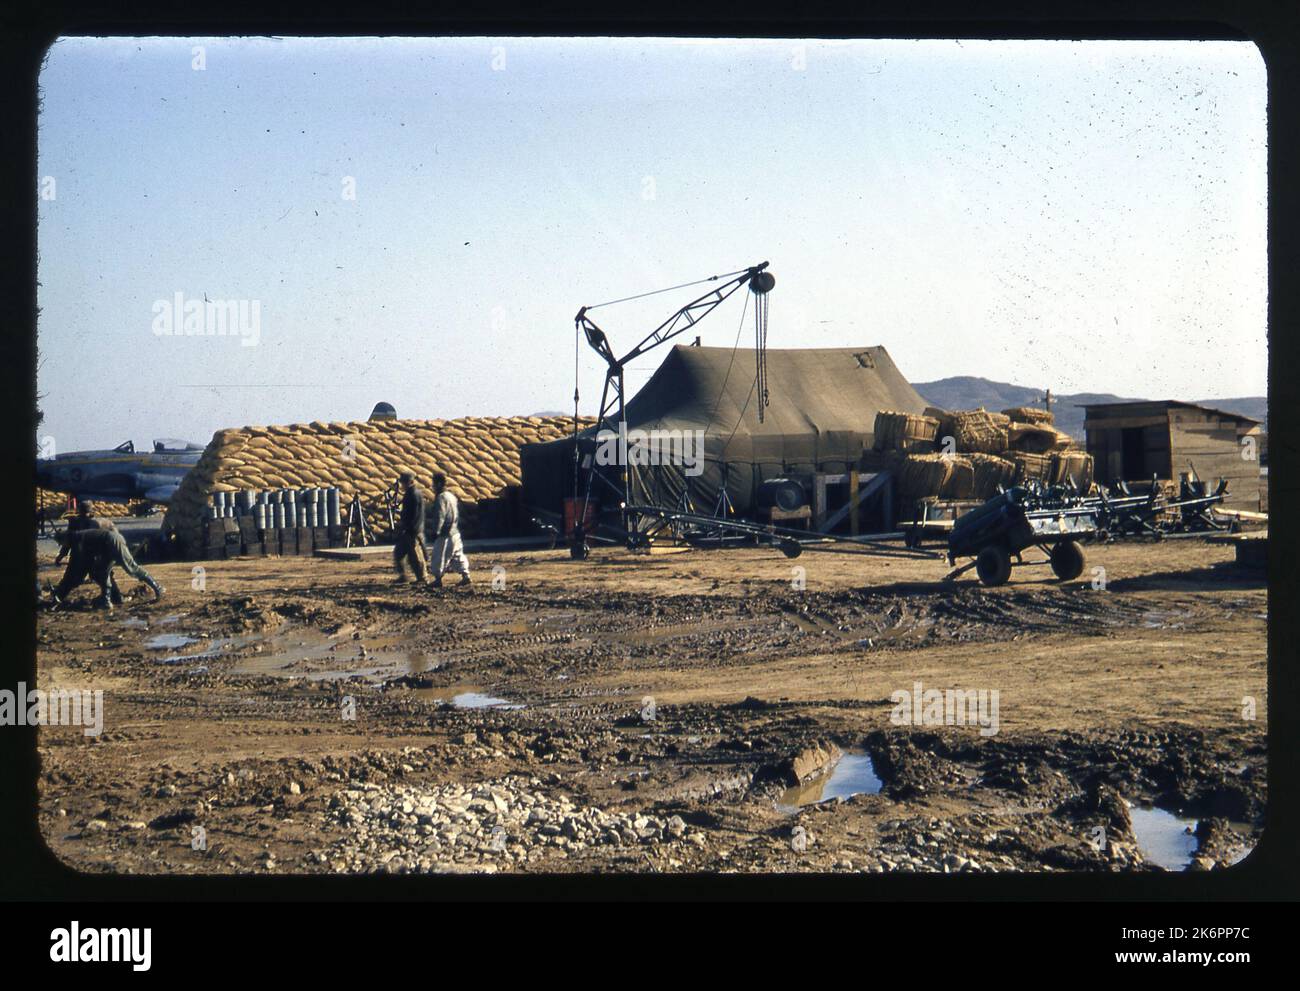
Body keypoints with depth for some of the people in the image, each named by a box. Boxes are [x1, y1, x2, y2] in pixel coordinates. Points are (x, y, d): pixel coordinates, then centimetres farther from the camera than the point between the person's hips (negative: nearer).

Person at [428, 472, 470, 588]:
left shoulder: (440, 498, -14)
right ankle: (465, 575, 7)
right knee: (458, 554, 11)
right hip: (455, 532, 9)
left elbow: (439, 516, -20)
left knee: (439, 556, -3)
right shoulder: (452, 496, 16)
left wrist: (436, 531, -19)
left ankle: (438, 579, -1)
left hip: (445, 534, -9)